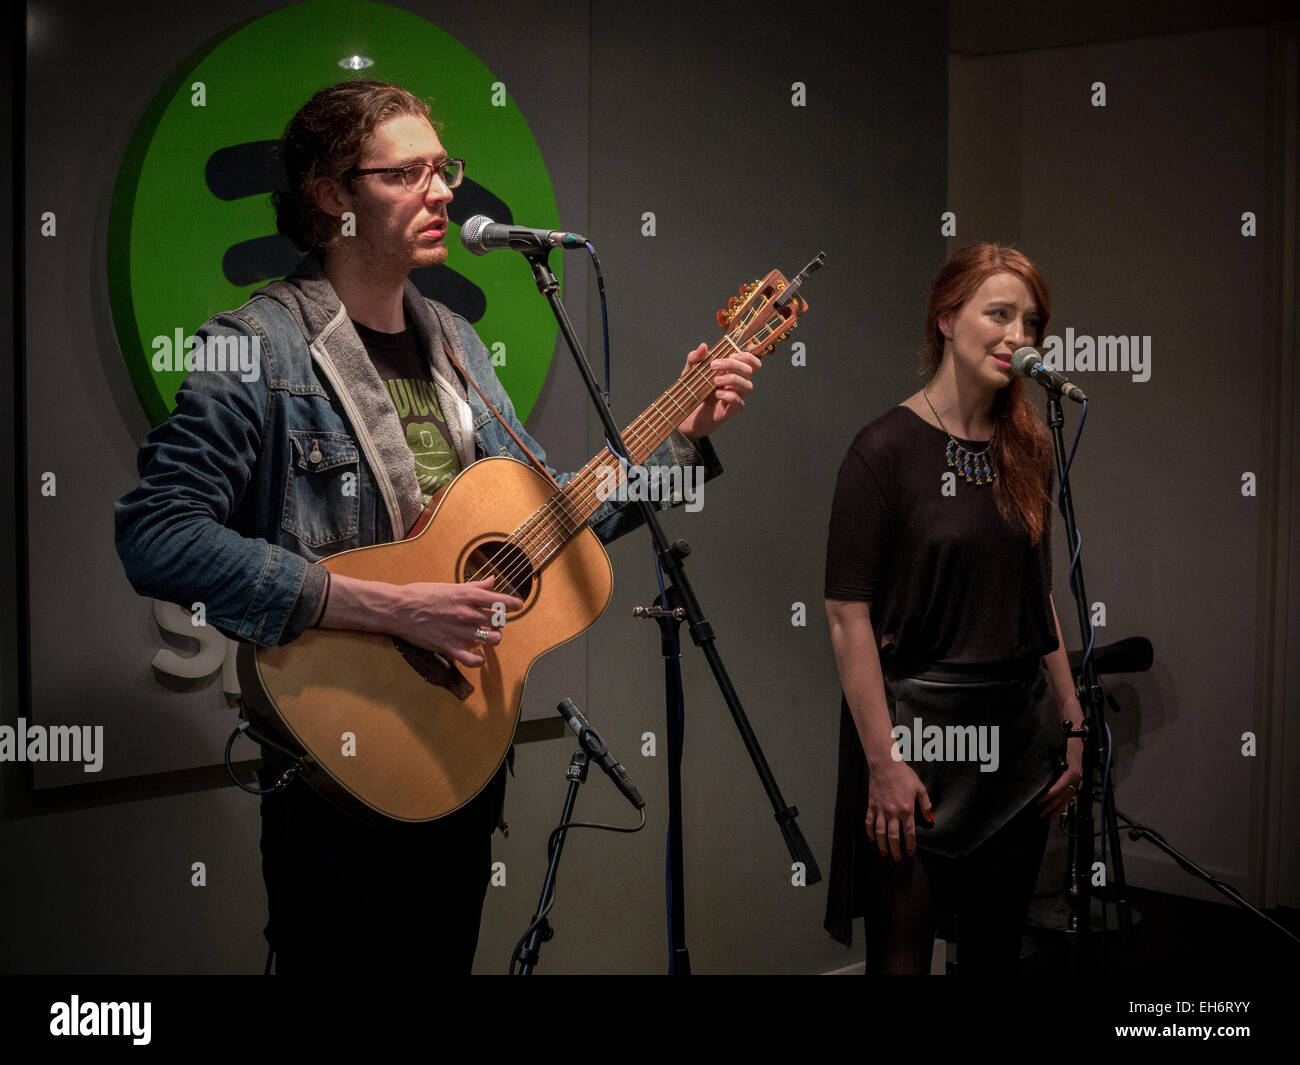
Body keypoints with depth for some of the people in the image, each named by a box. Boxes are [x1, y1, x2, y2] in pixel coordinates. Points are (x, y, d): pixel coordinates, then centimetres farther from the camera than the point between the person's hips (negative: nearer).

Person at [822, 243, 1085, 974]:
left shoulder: (1027, 449, 9)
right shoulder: (889, 448, -11)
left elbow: (1039, 600, 15)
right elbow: (849, 617, -13)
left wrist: (1071, 726, 11)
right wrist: (883, 762, -17)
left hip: (1018, 734, 6)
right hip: (921, 729, -6)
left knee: (998, 944, 14)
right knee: (903, 951, 2)